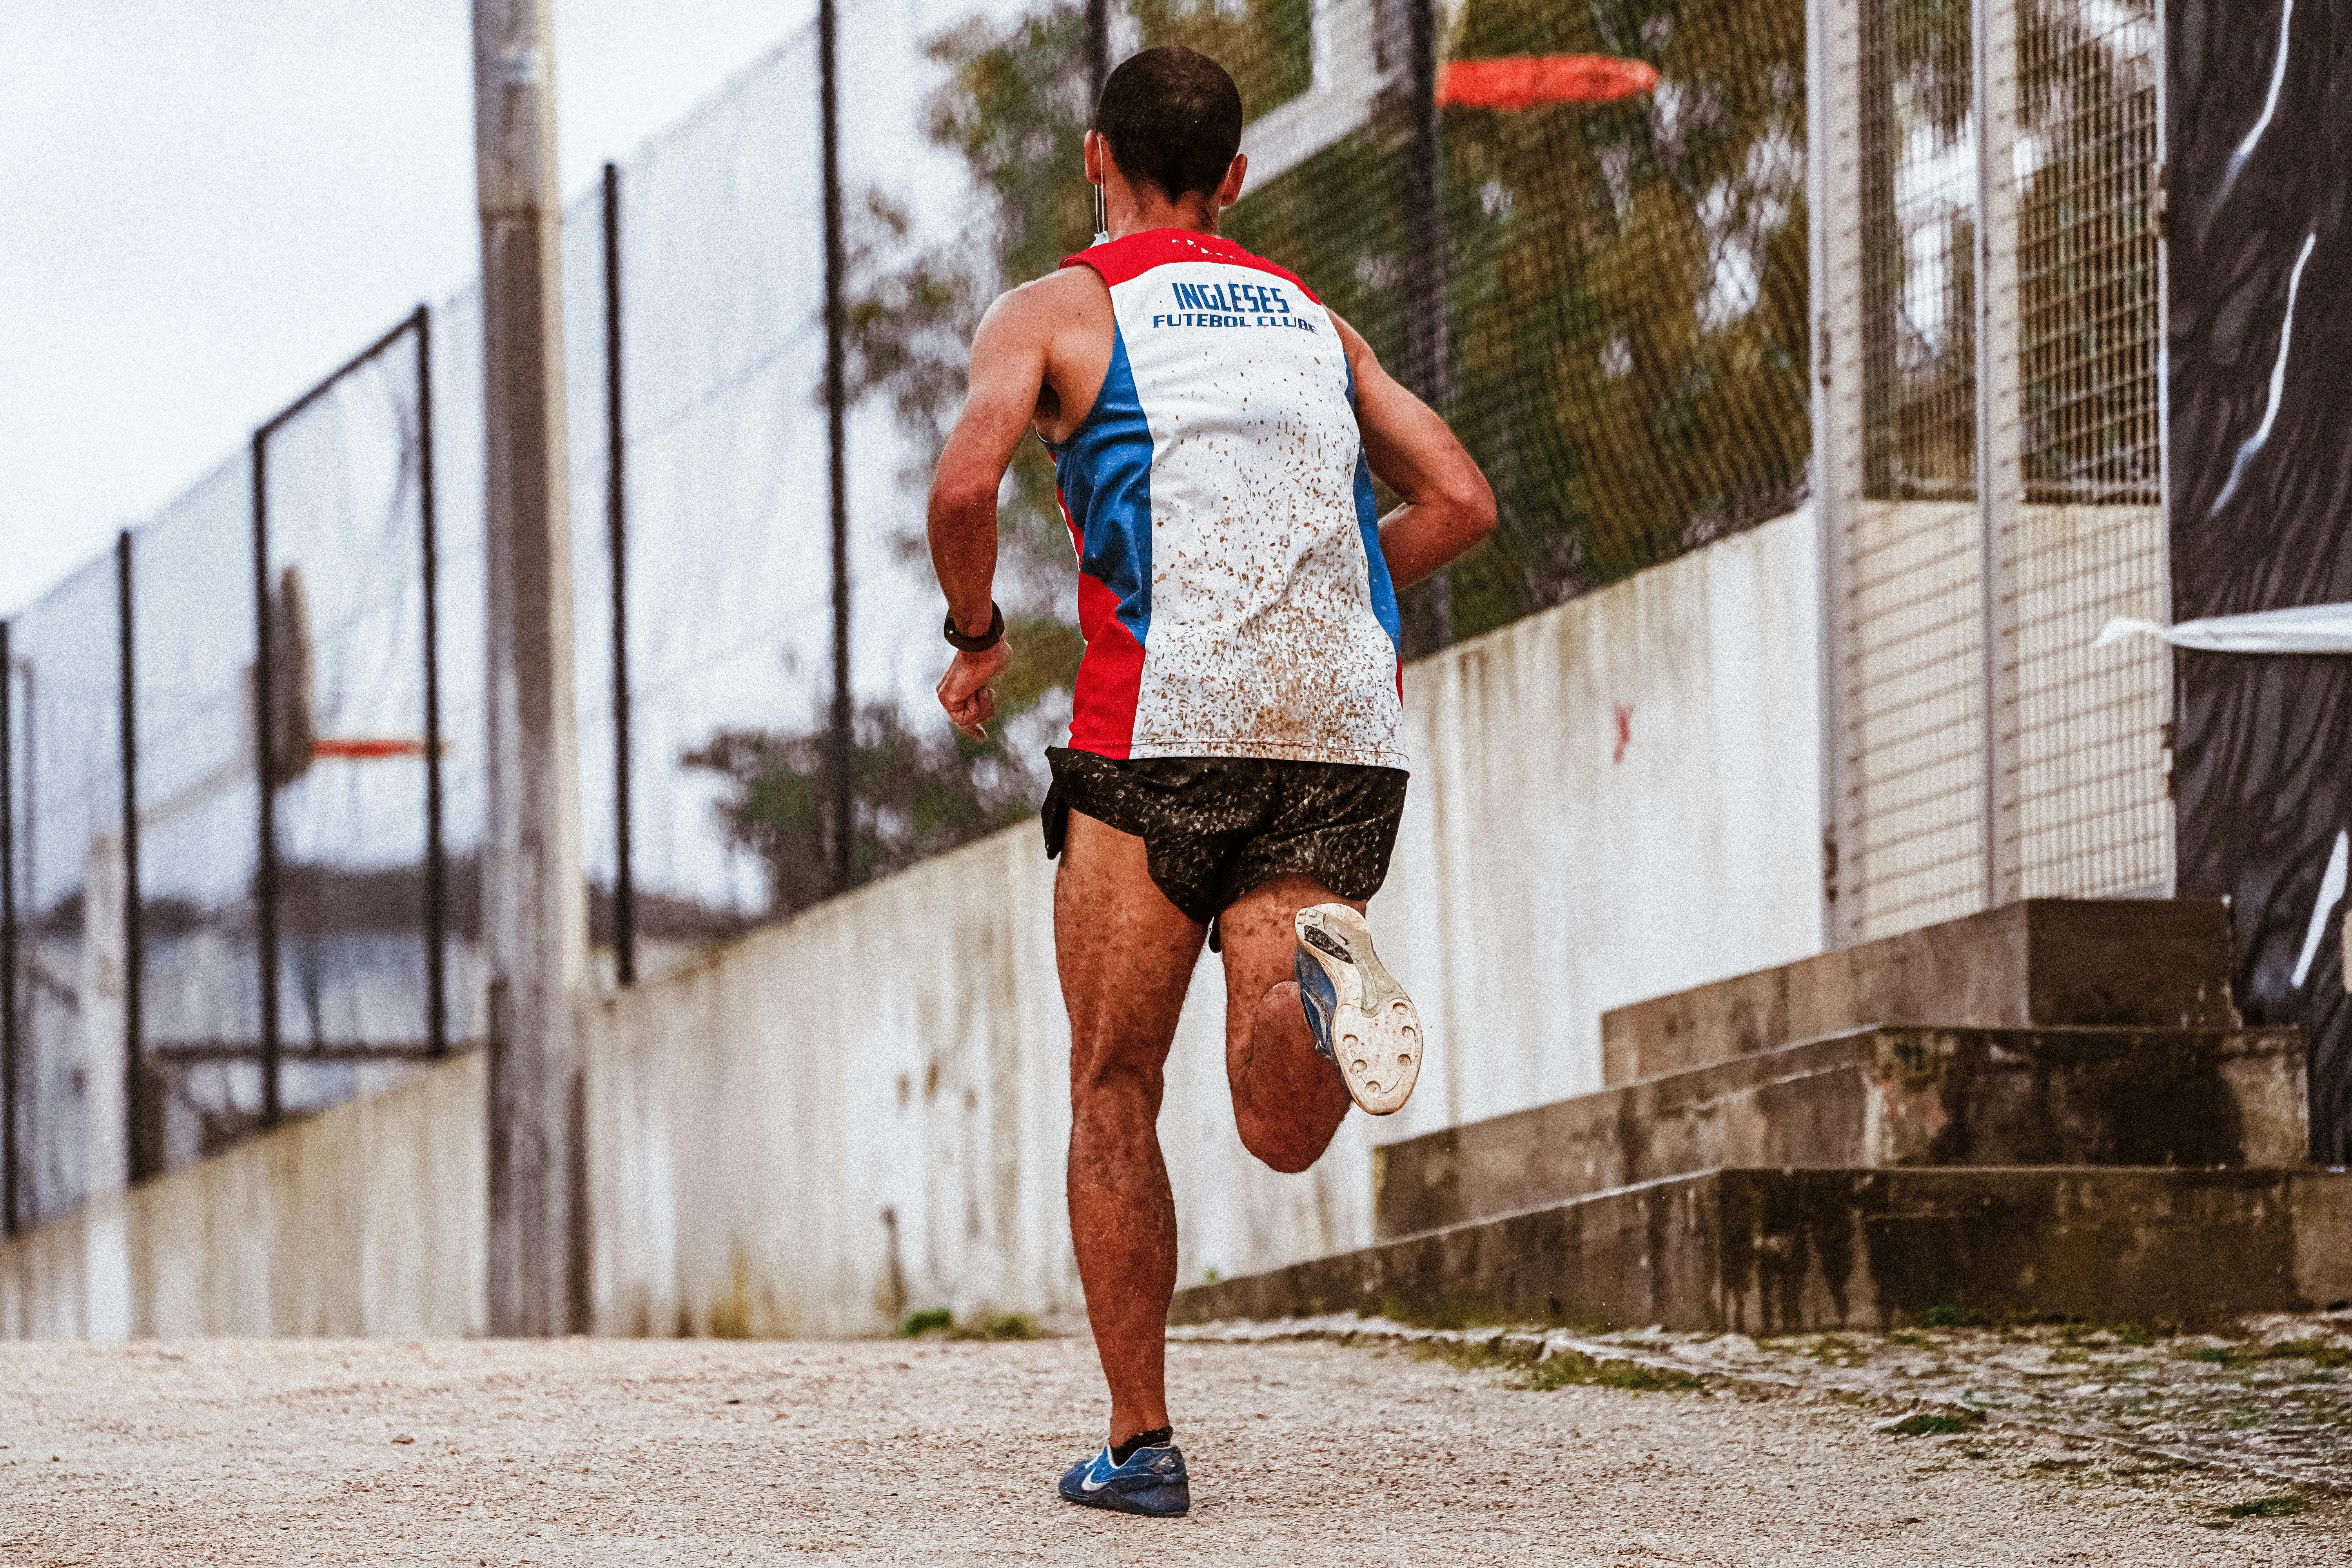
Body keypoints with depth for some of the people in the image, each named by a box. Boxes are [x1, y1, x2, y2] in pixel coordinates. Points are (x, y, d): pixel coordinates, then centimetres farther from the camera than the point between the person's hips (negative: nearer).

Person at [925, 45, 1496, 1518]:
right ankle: (1318, 973, -34)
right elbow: (1459, 499, 17)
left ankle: (1140, 1441, 5)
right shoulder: (1313, 317, 25)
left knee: (1116, 1093, 11)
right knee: (1286, 1132, 0)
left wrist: (977, 635, 11)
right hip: (1346, 734, 3)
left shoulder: (1056, 308, 11)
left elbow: (967, 484, -7)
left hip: (1163, 727, -3)